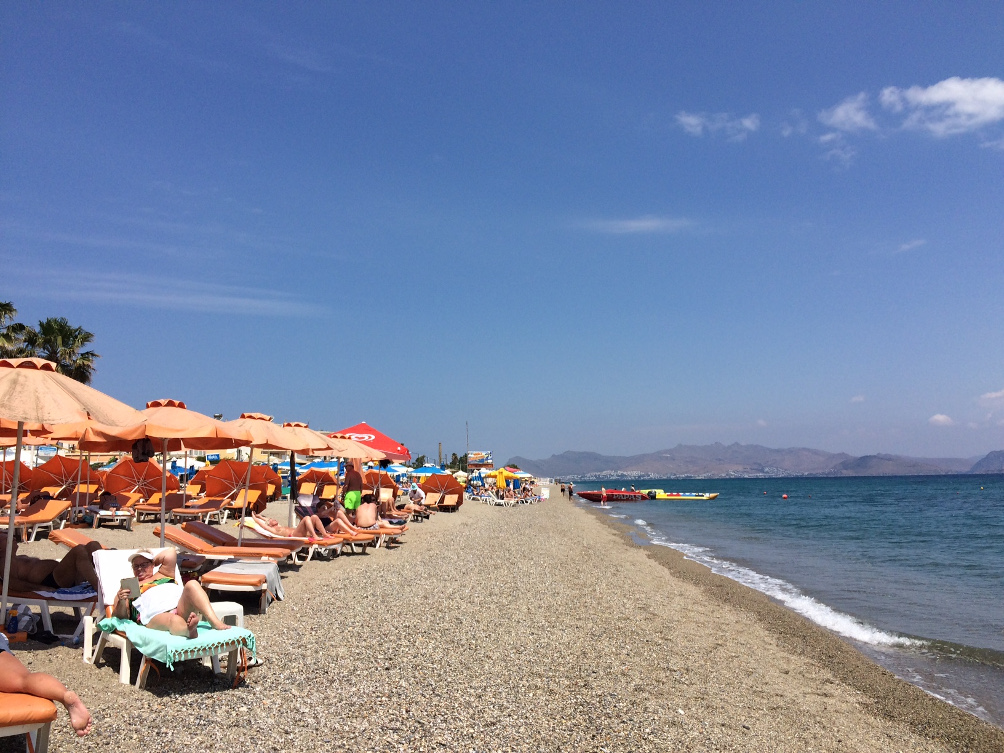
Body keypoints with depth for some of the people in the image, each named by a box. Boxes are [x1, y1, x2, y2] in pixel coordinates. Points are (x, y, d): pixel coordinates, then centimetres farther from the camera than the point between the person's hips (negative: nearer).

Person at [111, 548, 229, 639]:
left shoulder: (163, 574, 38)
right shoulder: (128, 588, 31)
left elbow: (170, 553, 23)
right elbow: (120, 616, 15)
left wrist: (153, 561, 35)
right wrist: (121, 601, -5)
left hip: (183, 609, 3)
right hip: (156, 616, -3)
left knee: (192, 584, -29)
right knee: (174, 620, -40)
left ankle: (214, 622, -48)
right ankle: (189, 631, -75)